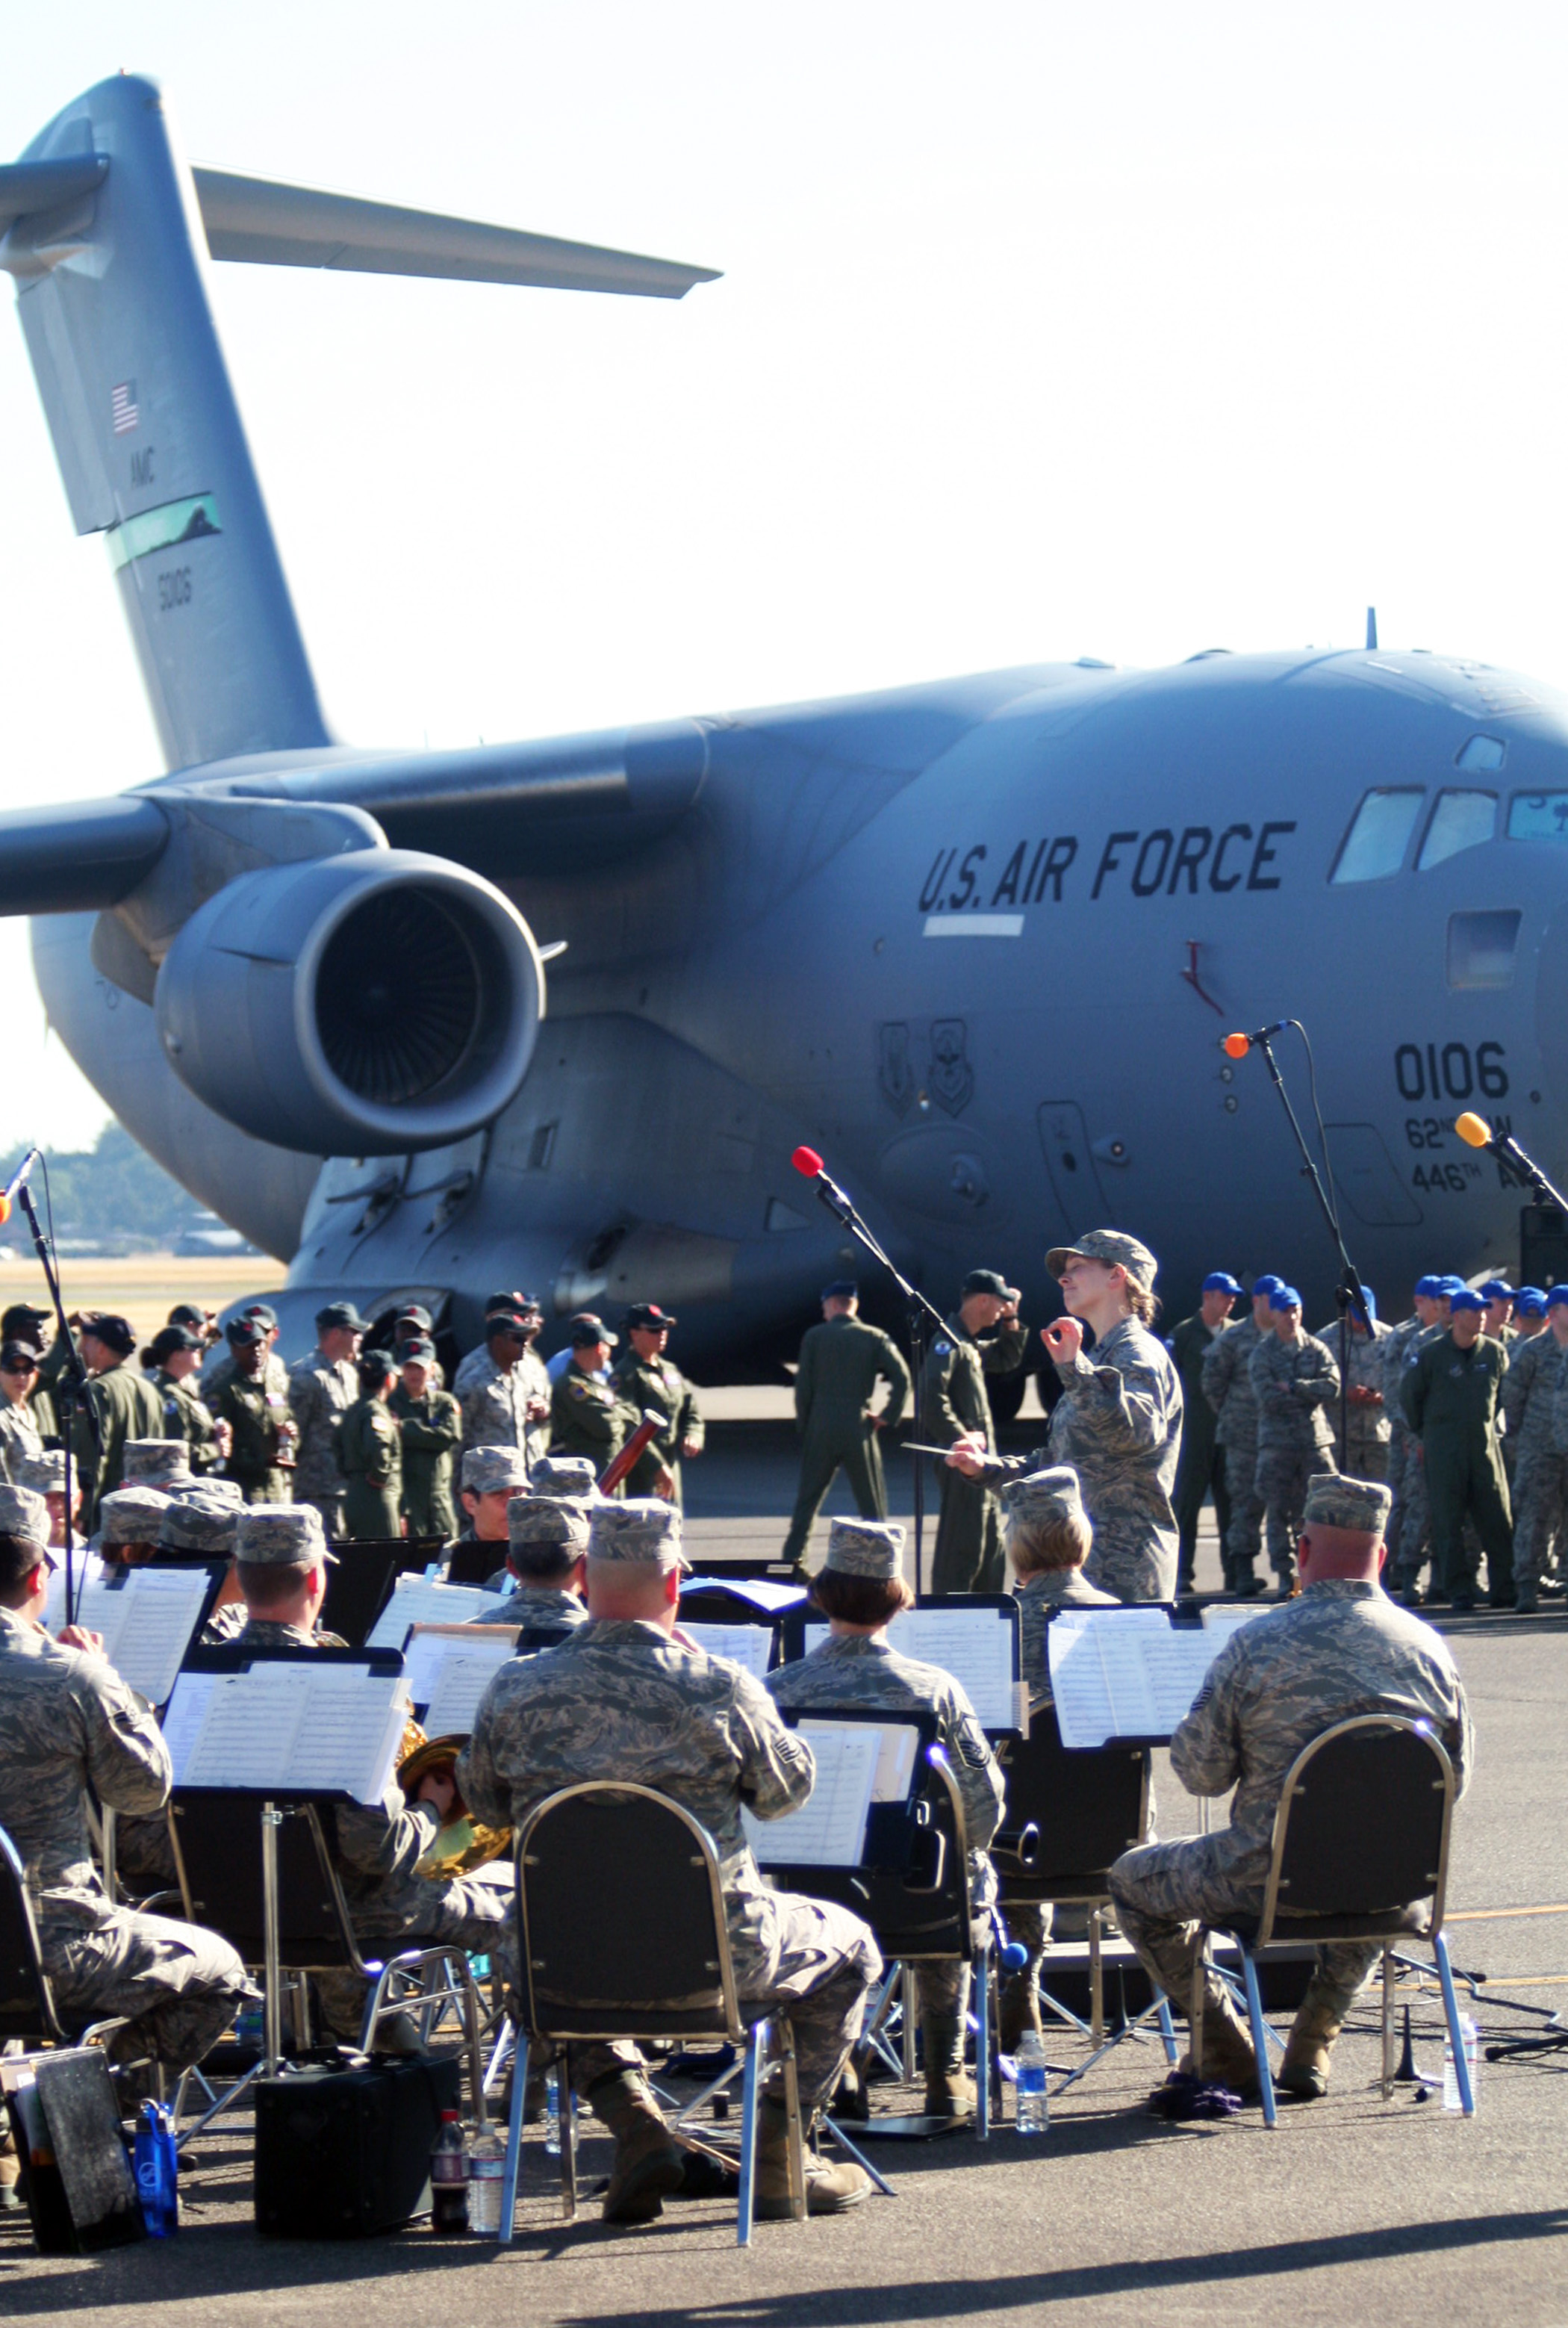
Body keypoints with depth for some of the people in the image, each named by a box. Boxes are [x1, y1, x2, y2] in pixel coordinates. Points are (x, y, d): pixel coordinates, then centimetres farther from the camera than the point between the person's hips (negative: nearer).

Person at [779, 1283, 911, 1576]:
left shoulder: (815, 1336, 0)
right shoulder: (875, 1338, 0)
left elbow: (803, 1387, -1)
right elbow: (902, 1379, -10)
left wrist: (803, 1428, 7)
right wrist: (888, 1417, -1)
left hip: (820, 1431, 0)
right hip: (859, 1430, 0)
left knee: (808, 1499, 11)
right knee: (872, 1504, 7)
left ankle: (792, 1560, 9)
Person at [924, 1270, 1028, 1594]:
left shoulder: (973, 1345, 17)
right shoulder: (948, 1342, -14)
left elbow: (1007, 1359, 34)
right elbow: (932, 1399, -24)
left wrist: (1011, 1320, 21)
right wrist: (962, 1440, -24)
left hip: (979, 1465, 11)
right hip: (963, 1467, -11)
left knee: (990, 1545, 17)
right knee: (963, 1546, -10)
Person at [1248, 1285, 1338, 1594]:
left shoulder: (1317, 1349, 9)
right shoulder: (1262, 1355, 5)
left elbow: (1332, 1388, -5)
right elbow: (1267, 1397, -8)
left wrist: (1292, 1388, -10)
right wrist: (1309, 1392, -6)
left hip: (1315, 1439, 1)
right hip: (1276, 1441, -1)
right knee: (1279, 1513, -1)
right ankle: (1285, 1576, 4)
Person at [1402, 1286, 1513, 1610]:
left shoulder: (1495, 1352, 5)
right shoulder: (1432, 1354, -3)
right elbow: (1411, 1395, 7)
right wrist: (1424, 1434, 10)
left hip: (1485, 1443, 3)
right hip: (1444, 1447, -2)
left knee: (1498, 1520, -1)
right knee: (1449, 1523, -2)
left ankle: (1504, 1589, 4)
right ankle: (1458, 1590, 3)